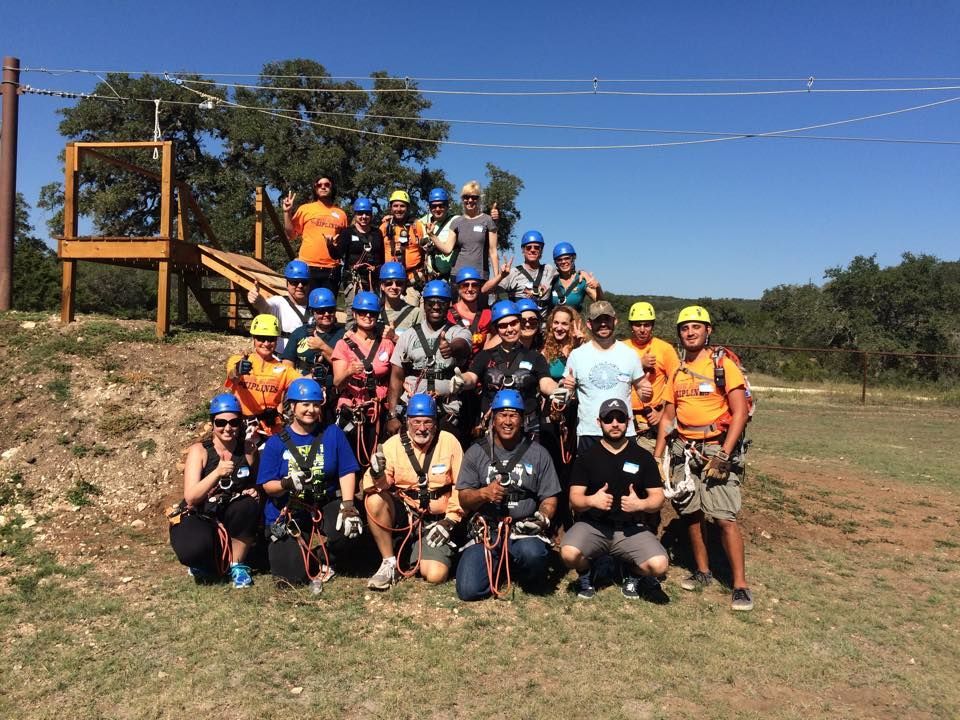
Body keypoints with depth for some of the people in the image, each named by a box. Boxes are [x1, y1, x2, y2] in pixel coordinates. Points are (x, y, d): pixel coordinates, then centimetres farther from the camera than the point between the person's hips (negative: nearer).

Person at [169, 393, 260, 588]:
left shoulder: (247, 449, -4)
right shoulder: (200, 450, -11)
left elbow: (255, 484, 9)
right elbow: (191, 497, -21)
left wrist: (253, 492, -16)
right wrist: (217, 473, -36)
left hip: (230, 519, 3)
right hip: (196, 518, -3)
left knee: (250, 505, -30)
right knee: (196, 548, -37)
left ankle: (237, 565, -9)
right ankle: (202, 564, 4)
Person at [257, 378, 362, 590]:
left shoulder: (333, 434, 0)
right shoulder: (277, 443, -1)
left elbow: (347, 473, -5)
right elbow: (267, 485, -5)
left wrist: (348, 506, -20)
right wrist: (287, 484, -28)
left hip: (325, 508, 1)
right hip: (287, 515, -1)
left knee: (350, 524, -32)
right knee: (296, 574, -15)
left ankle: (323, 559, 2)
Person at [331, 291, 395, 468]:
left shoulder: (386, 344, 9)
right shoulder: (344, 344, 3)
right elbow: (337, 382, -7)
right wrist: (349, 372, -27)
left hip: (378, 412, 2)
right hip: (350, 411, -2)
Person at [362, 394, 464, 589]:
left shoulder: (449, 442, -7)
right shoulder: (394, 443, -6)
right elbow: (381, 484, -11)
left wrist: (450, 520, -7)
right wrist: (377, 476, -33)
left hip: (436, 520, -1)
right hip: (403, 513, 2)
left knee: (435, 575, -20)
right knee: (374, 500, -28)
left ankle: (419, 553, 17)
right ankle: (389, 562, -9)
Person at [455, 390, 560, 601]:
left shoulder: (538, 454, 8)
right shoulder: (476, 453, 8)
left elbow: (550, 498, 8)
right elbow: (464, 500, 5)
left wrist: (543, 517, -14)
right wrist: (483, 493, -17)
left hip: (524, 530, -1)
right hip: (486, 530, 1)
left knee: (532, 553, -36)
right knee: (468, 590, -17)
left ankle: (527, 576, 3)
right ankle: (499, 568, 17)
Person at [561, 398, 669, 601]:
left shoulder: (643, 457, 7)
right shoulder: (587, 457, 5)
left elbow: (658, 497, 5)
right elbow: (574, 499, 0)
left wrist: (641, 504, -18)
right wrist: (591, 501, -23)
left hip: (631, 528, 1)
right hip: (593, 525, 0)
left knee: (659, 565, -26)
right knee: (569, 553, -31)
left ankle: (631, 574, 12)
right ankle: (585, 576, 8)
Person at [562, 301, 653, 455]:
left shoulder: (629, 354, 4)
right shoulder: (577, 355, 2)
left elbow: (641, 388, 11)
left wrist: (646, 392, -12)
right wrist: (567, 388, -14)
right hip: (588, 434, 0)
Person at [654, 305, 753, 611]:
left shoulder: (723, 365, -6)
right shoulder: (677, 372, 11)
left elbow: (740, 412, -10)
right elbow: (668, 417, 15)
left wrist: (724, 454, -17)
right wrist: (657, 457, 9)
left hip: (716, 449, -5)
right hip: (684, 451, 6)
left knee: (725, 517, -10)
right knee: (691, 513, 10)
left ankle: (740, 585, 0)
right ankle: (702, 572, 26)